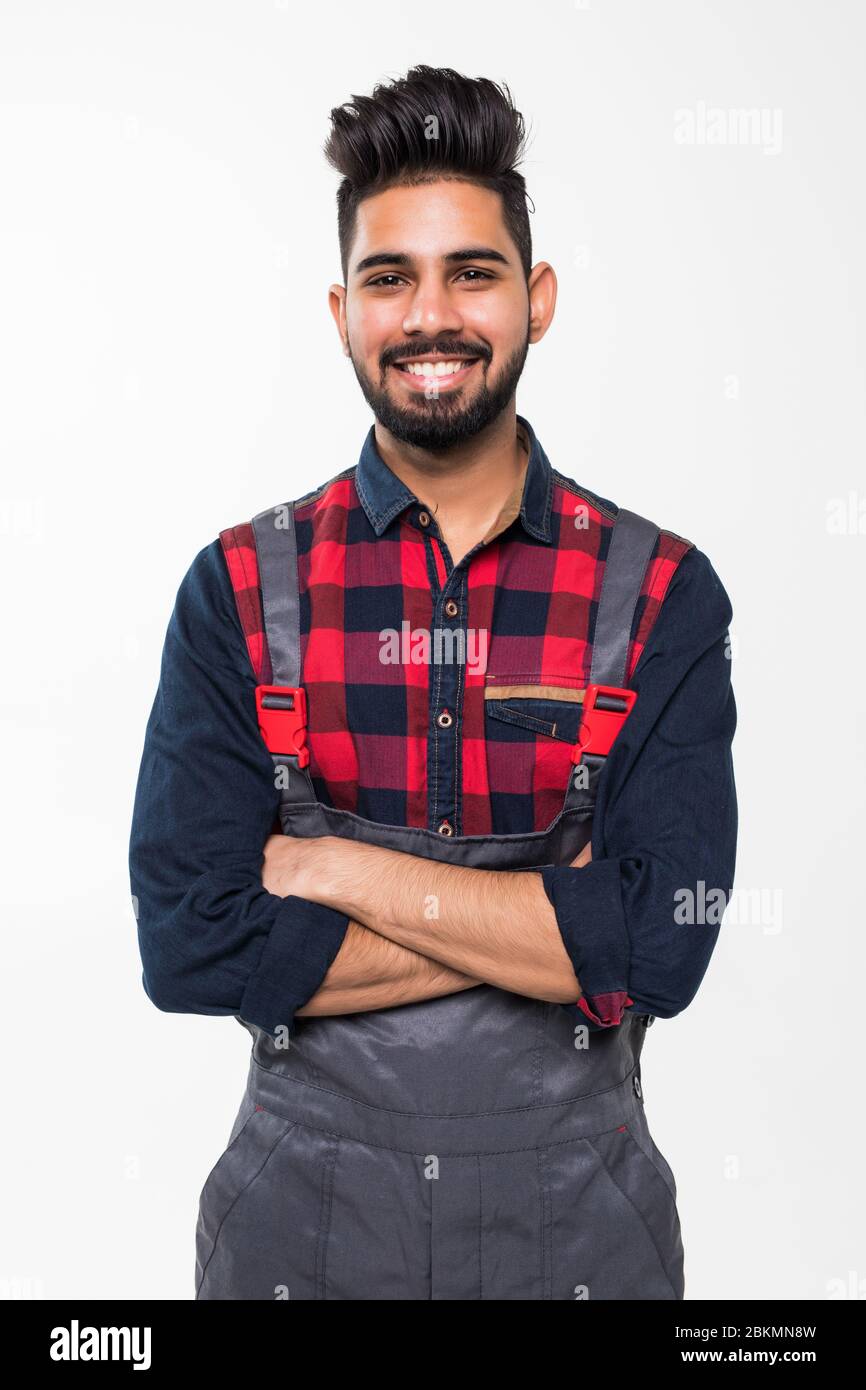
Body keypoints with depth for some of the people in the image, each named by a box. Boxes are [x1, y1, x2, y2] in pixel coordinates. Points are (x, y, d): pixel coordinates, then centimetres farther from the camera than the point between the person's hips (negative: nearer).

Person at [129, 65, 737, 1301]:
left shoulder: (661, 594, -8)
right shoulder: (240, 590, -8)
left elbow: (666, 943, -18)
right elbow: (192, 949, -16)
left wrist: (330, 869, -18)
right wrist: (559, 922, -18)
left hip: (577, 1222, 1)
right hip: (301, 1217, 0)